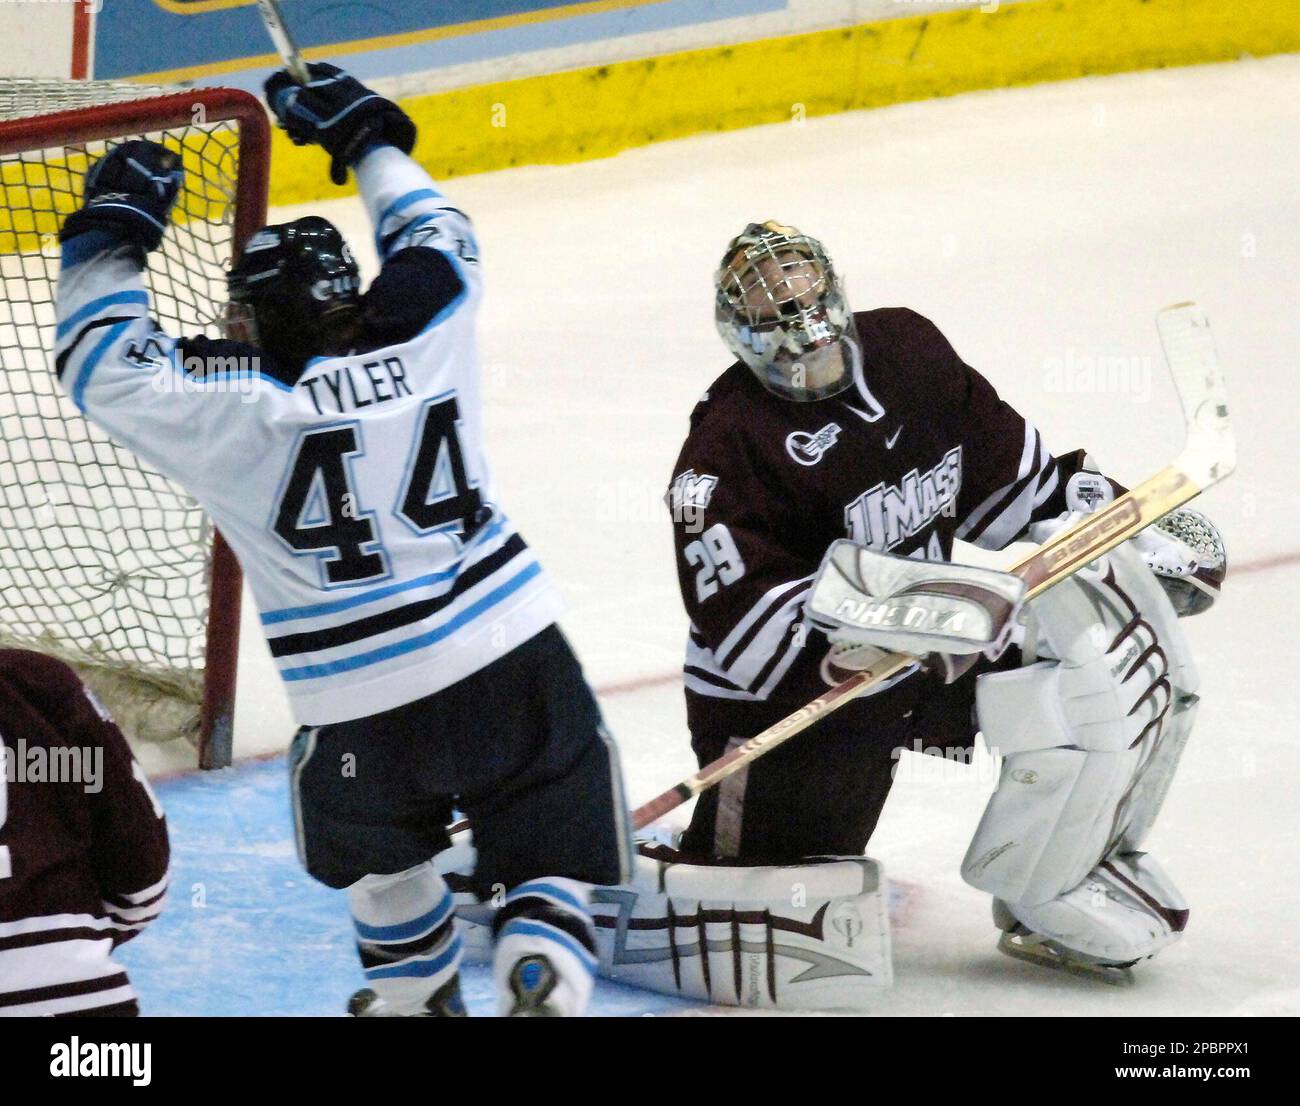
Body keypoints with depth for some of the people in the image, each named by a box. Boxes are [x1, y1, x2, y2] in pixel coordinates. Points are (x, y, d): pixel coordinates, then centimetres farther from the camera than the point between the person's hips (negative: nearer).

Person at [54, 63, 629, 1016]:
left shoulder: (238, 409, -9)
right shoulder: (420, 345, 2)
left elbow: (103, 362, -1)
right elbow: (442, 242, 22)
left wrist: (115, 227, 8)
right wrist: (366, 137, 33)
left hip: (368, 718, -1)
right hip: (520, 663, 2)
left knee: (378, 848, 30)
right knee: (548, 864, 13)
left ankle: (416, 991, 45)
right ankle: (542, 987, -9)